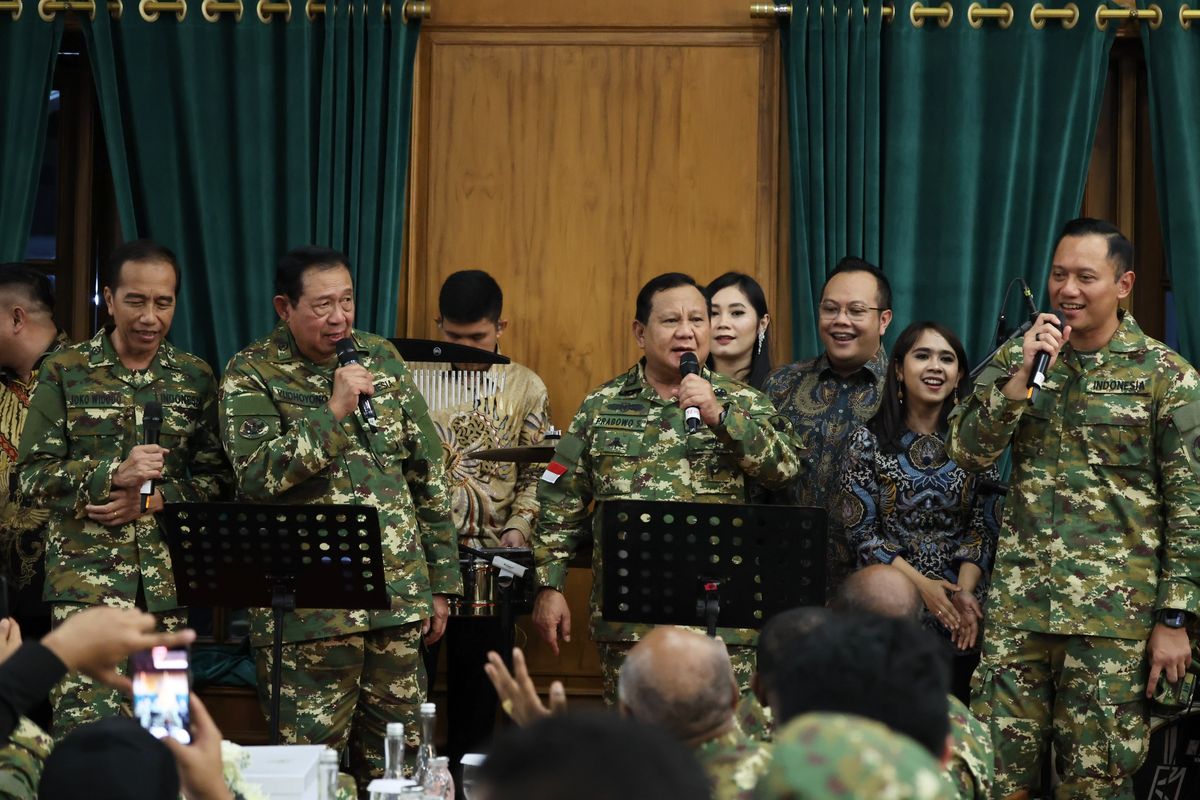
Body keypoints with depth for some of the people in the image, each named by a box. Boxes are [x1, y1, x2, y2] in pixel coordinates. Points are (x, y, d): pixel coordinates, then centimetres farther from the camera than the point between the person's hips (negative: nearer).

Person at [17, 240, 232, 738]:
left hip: (169, 580, 3)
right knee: (88, 725, -13)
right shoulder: (65, 373, 2)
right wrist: (114, 475, -17)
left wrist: (152, 500, -9)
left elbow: (217, 477, 8)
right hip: (87, 575, -3)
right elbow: (35, 476, -2)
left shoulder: (195, 379, 10)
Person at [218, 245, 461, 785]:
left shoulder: (381, 358, 10)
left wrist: (440, 580, 10)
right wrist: (333, 412, -19)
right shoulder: (251, 374, -3)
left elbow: (427, 473, 13)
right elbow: (257, 475, -19)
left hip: (399, 596, 4)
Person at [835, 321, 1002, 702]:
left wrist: (964, 591, -14)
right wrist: (920, 584, -14)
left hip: (963, 614, 2)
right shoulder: (869, 441, 0)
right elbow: (859, 528, -4)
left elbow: (985, 526, 1)